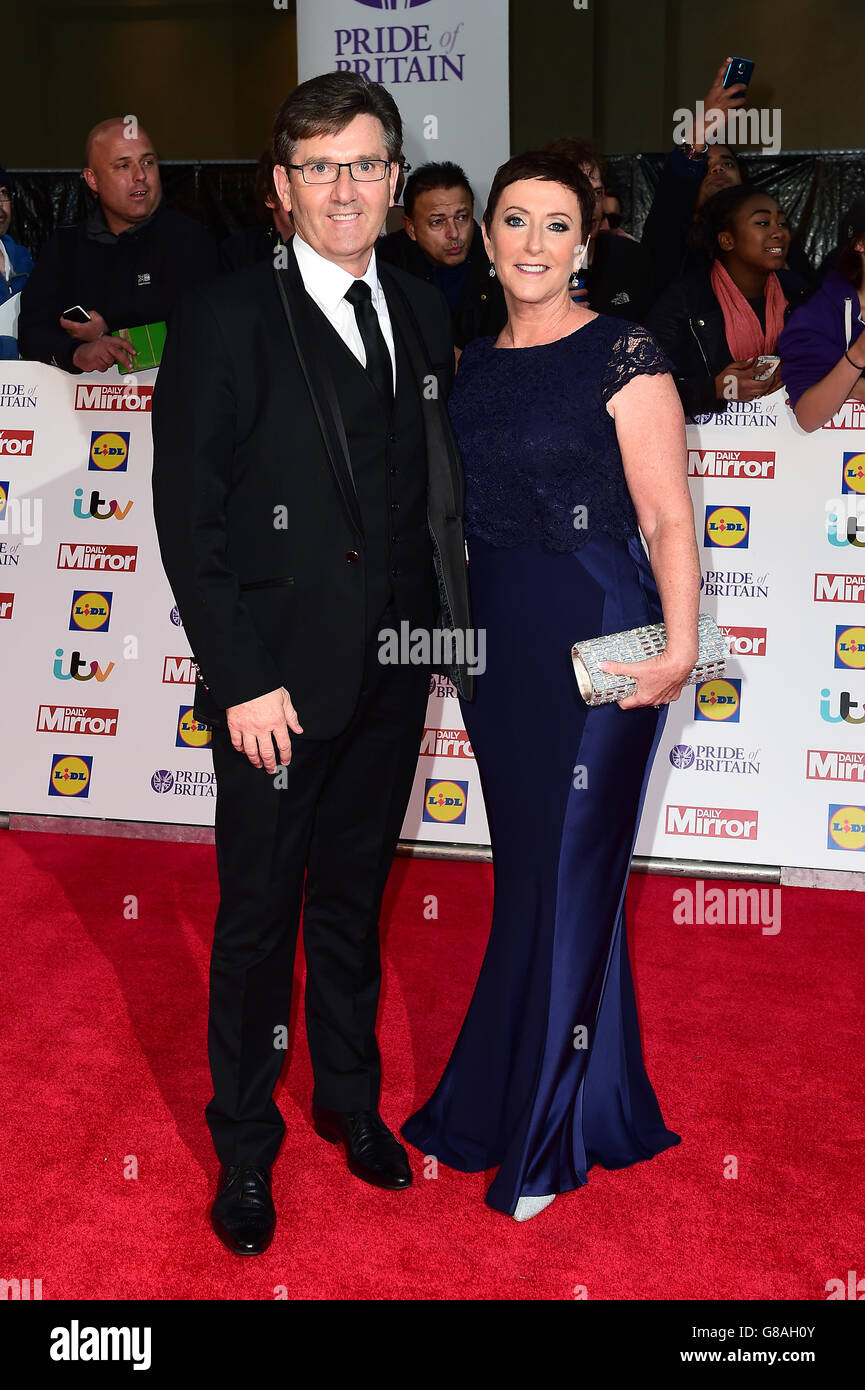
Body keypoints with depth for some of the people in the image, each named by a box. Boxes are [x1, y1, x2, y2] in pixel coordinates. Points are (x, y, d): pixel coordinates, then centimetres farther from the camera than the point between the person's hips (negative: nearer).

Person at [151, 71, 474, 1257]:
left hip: (394, 672, 5)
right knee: (259, 917, 8)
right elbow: (189, 516, -11)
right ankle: (244, 1146, 27)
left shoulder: (423, 315, 9)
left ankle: (350, 1098, 39)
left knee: (354, 900, 19)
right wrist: (242, 678, -15)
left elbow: (438, 483, 11)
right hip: (278, 679, -4)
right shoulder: (225, 320, -7)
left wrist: (444, 622, 2)